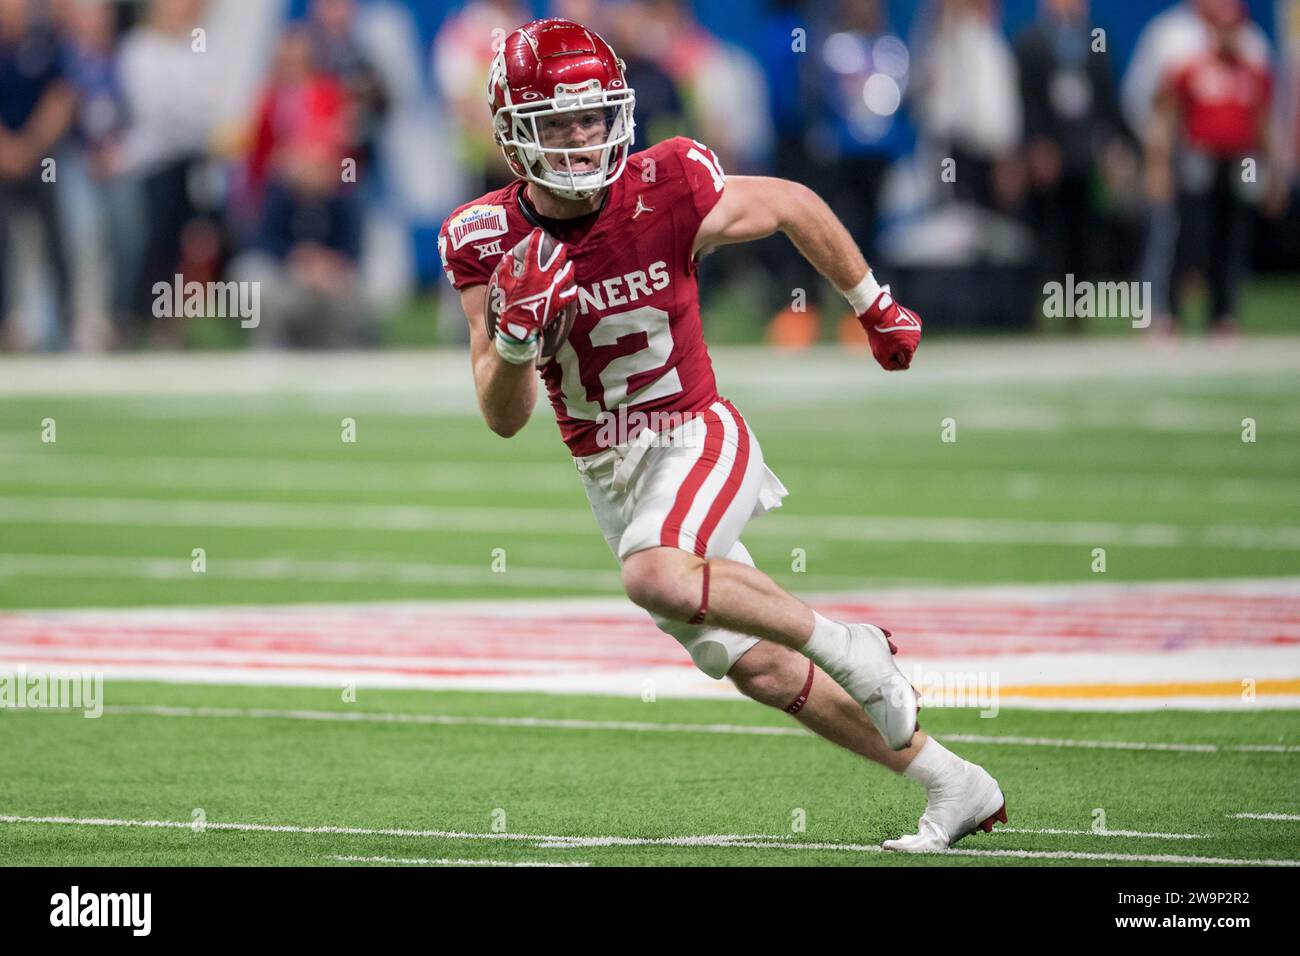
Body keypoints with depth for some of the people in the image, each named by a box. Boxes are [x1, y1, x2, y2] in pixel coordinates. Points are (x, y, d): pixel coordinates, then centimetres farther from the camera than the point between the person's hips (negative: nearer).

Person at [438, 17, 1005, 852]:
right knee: (761, 669, 7)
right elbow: (504, 418, -7)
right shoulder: (490, 242, -9)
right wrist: (516, 335, -28)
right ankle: (956, 786, 21)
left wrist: (876, 309, 15)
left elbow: (797, 207, 2)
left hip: (696, 439, -4)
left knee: (655, 575, -35)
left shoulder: (666, 196, -18)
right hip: (609, 473, 4)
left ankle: (850, 645, -15)